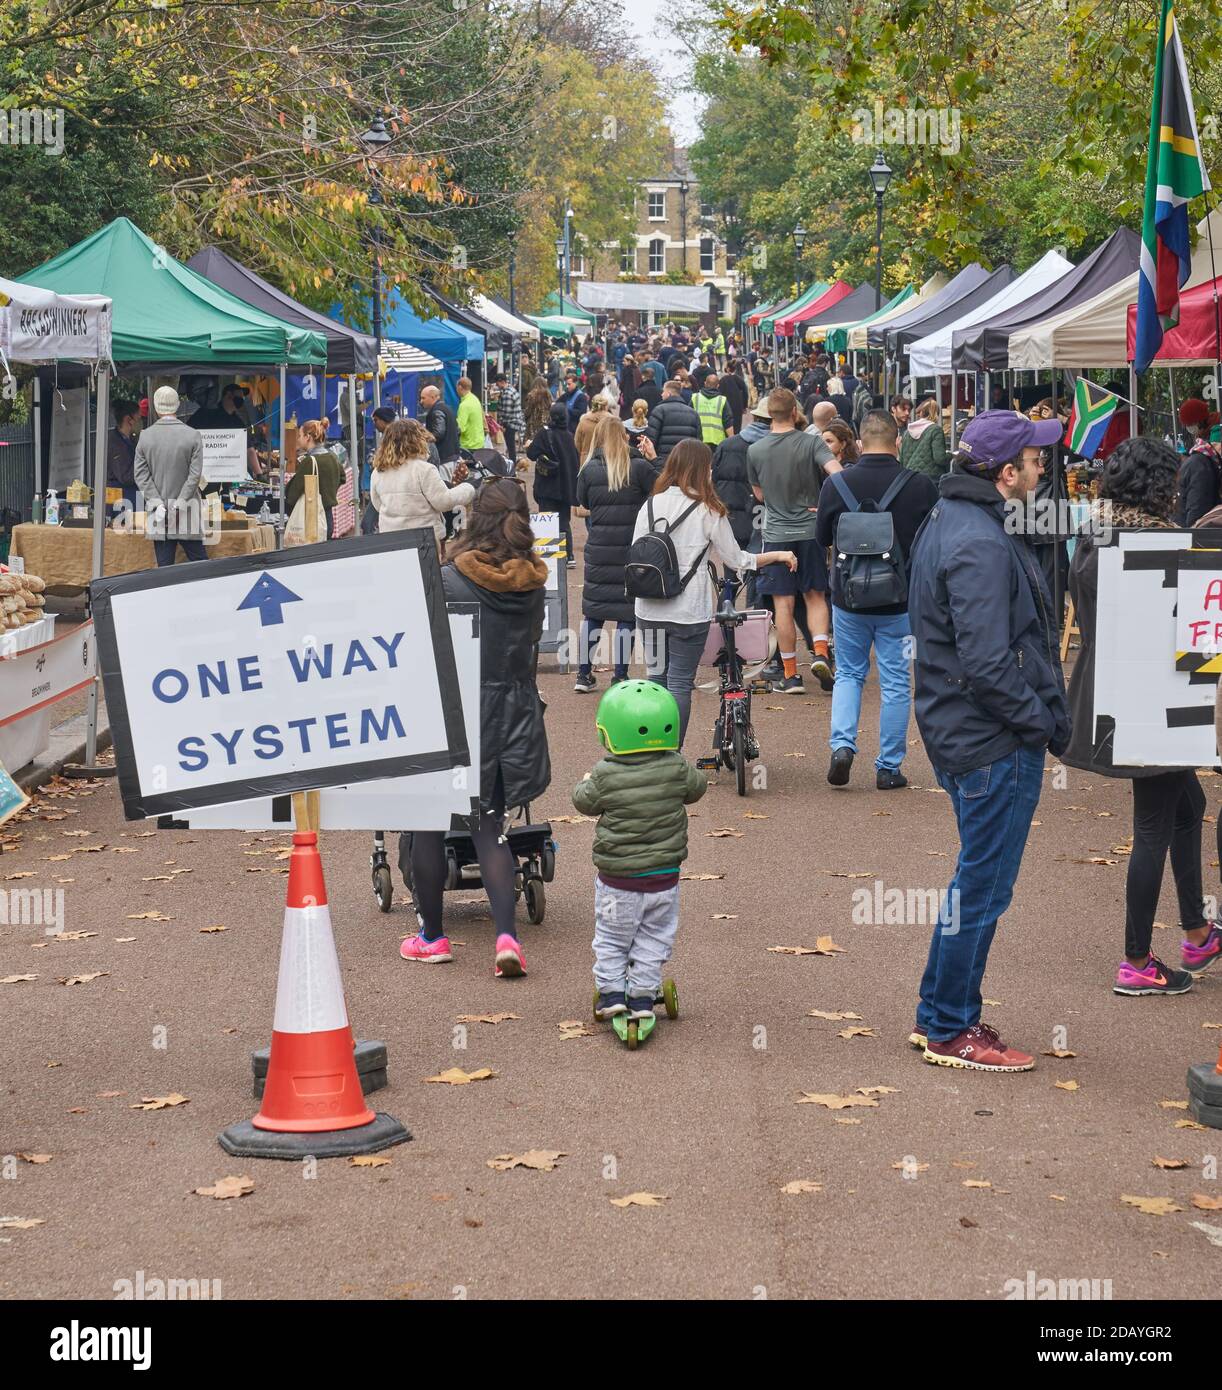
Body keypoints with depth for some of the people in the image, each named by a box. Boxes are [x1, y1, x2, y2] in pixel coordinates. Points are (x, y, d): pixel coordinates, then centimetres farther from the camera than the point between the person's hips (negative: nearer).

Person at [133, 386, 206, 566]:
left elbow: (140, 473, -2)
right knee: (198, 559, 2)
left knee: (164, 565, 4)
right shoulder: (192, 435, -4)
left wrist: (157, 502, -5)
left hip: (158, 510, 2)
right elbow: (195, 473, -9)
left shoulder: (145, 436, 1)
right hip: (187, 511, -1)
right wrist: (181, 501, -7)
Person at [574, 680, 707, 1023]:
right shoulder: (677, 769, -11)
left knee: (611, 937, 15)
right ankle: (642, 997, 16)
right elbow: (697, 788, 8)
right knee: (654, 937, 15)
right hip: (664, 875, 2)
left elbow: (585, 802, 1)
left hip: (617, 878, -2)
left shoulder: (605, 776, -17)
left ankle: (612, 992, 15)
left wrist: (584, 783, 23)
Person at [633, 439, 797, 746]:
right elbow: (734, 559, 0)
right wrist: (777, 556, 12)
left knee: (656, 678, 15)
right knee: (680, 683, 2)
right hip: (689, 612, -4)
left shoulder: (651, 506, 3)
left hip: (649, 610, 4)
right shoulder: (708, 511, -7)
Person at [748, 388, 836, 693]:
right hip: (810, 530, 0)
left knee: (783, 604, 3)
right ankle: (820, 652, -8)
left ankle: (790, 675, 5)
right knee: (815, 596, 13)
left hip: (776, 533, 0)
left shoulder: (755, 450, 0)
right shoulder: (812, 443, -6)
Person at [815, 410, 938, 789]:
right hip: (901, 601, -1)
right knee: (896, 682, 8)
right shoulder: (920, 486, -12)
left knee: (848, 674, 18)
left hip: (849, 598, 1)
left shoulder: (836, 484, -9)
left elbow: (823, 537, 4)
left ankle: (842, 744, 0)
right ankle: (889, 767, 12)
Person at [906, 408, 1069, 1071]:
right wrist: (1044, 724, -15)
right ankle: (950, 1031, 11)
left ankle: (941, 1015, 29)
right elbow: (987, 662, -26)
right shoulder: (980, 545, -22)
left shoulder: (947, 521, 12)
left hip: (962, 735, 10)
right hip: (996, 743, -10)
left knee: (978, 882, 19)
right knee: (983, 886, 1)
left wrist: (1041, 718, 16)